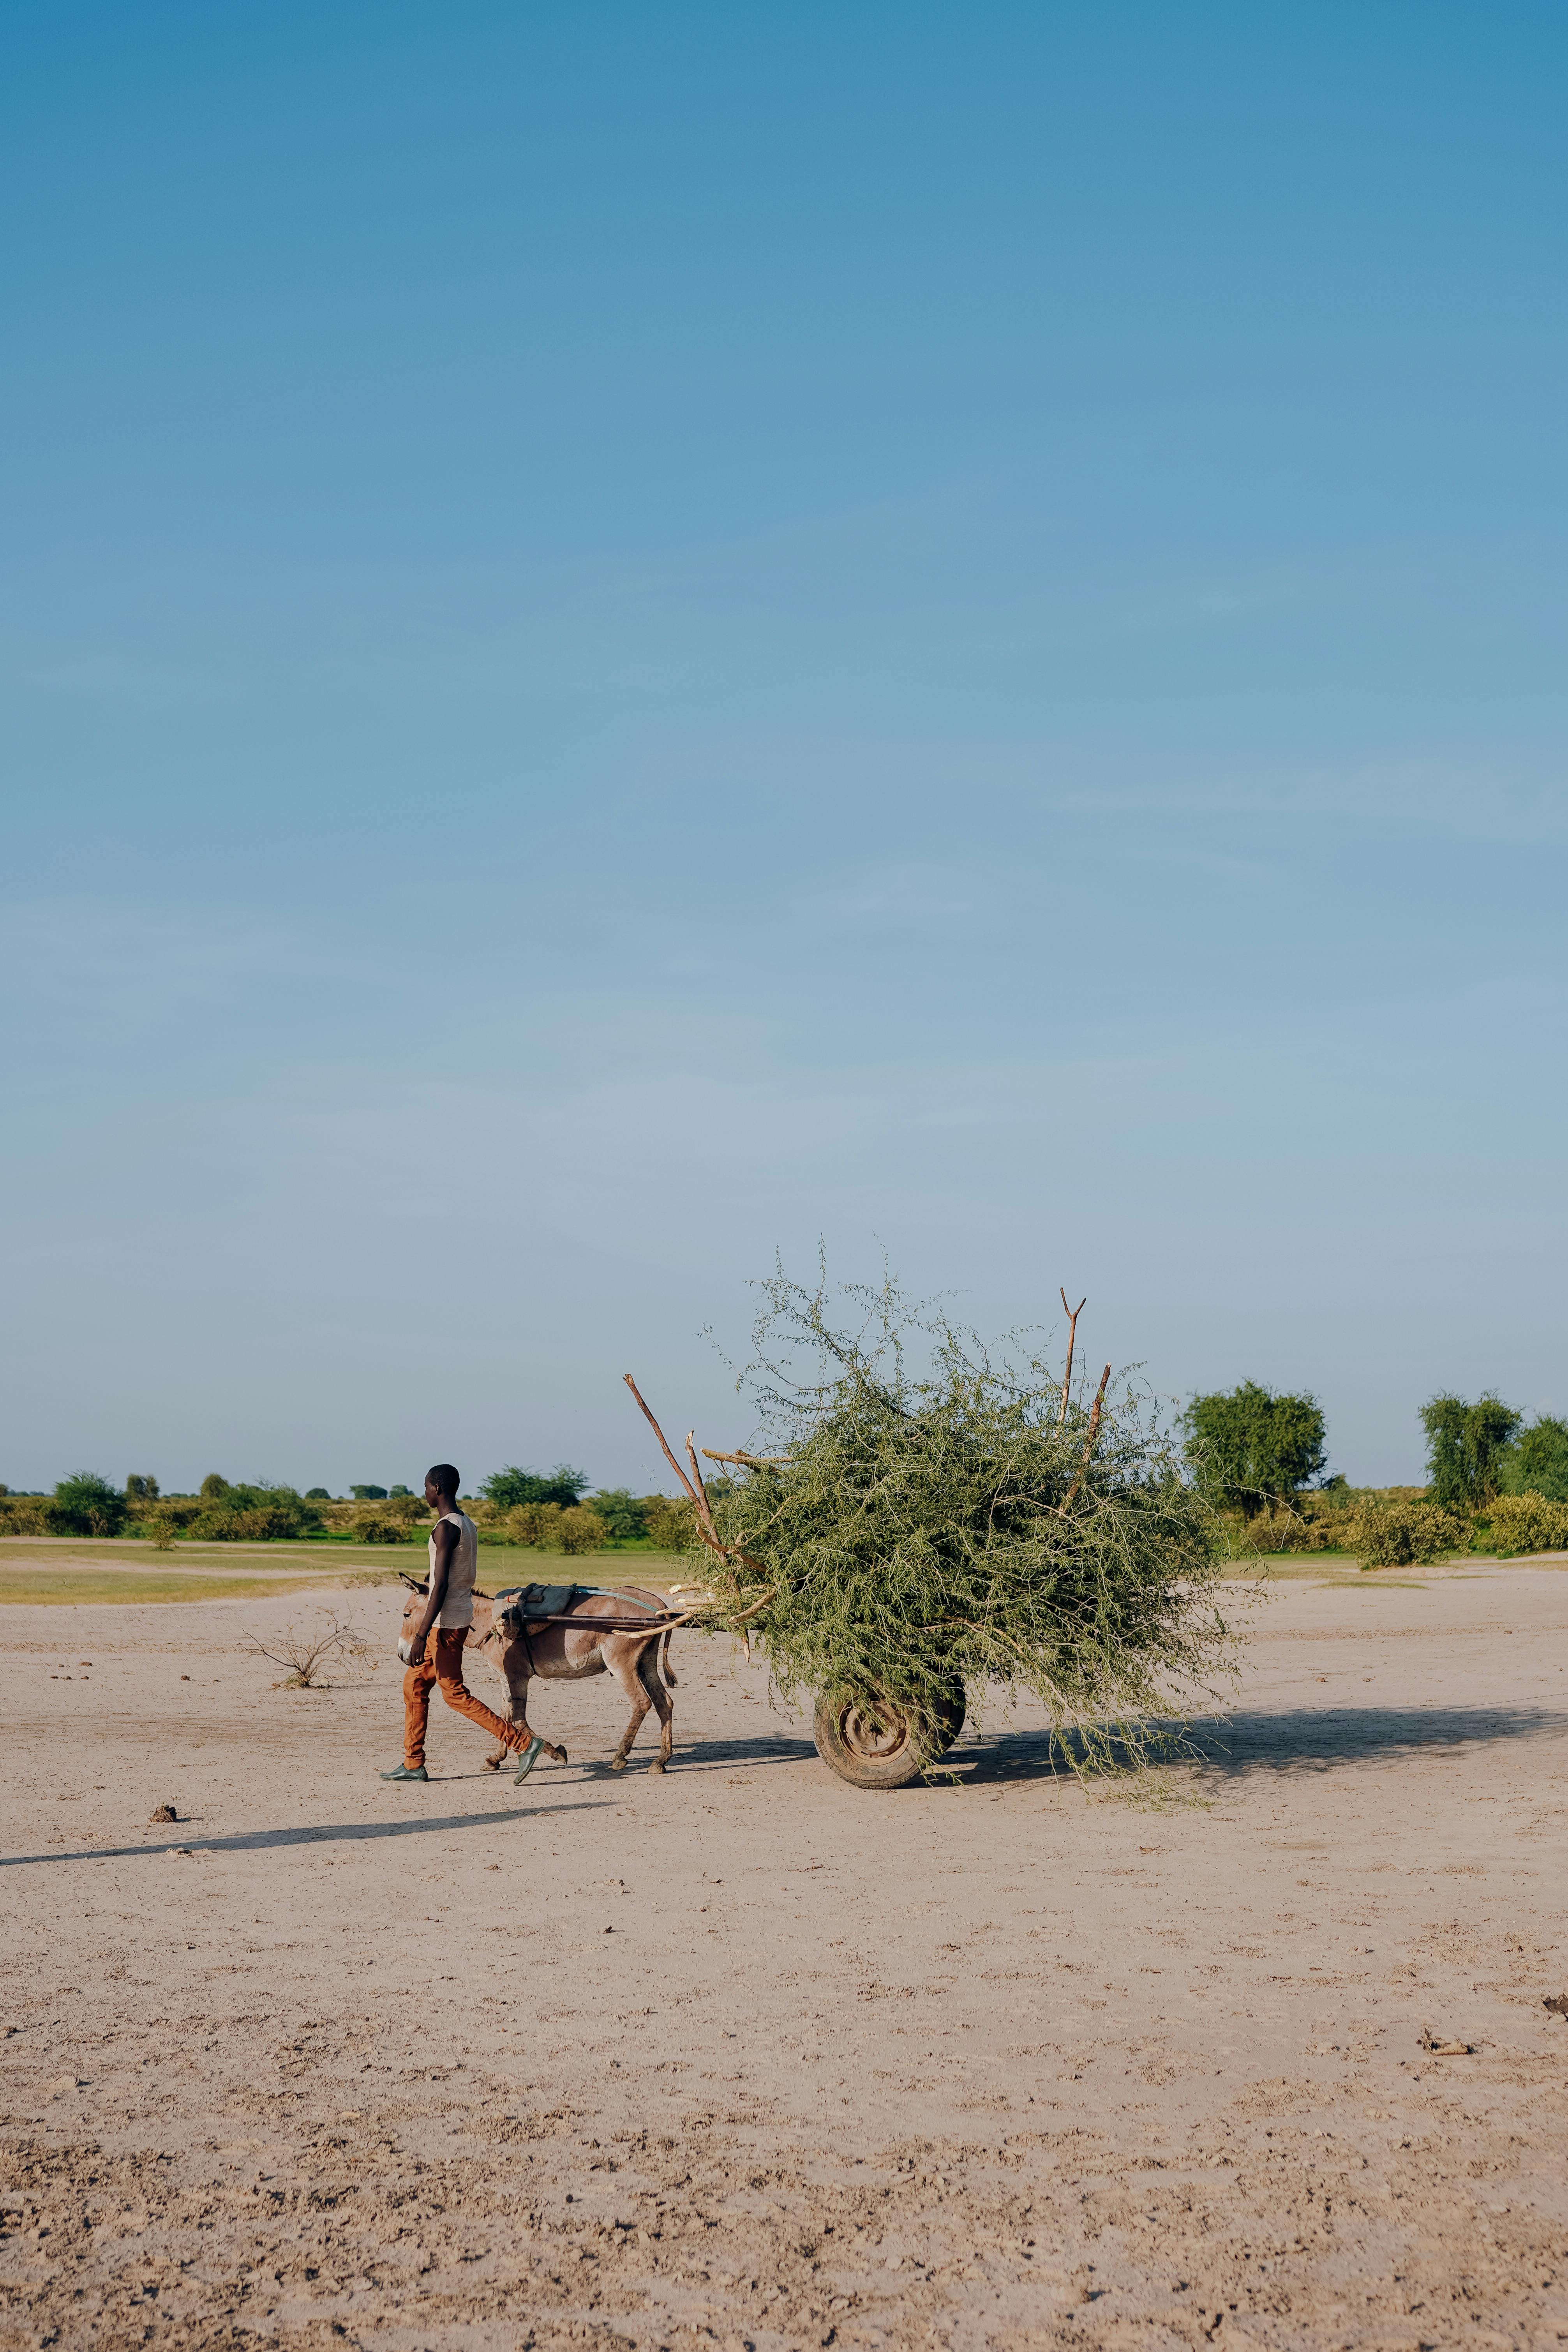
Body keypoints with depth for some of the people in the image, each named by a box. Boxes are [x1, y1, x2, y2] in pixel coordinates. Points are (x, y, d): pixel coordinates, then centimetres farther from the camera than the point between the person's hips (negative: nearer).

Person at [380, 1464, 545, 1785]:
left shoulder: (446, 1527, -18)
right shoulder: (467, 1524, 11)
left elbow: (441, 1585, -23)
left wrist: (422, 1635, -24)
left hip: (446, 1622, -10)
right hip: (460, 1615, 10)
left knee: (455, 1694, -4)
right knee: (414, 1685, 14)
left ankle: (523, 1743, -7)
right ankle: (413, 1764, 18)